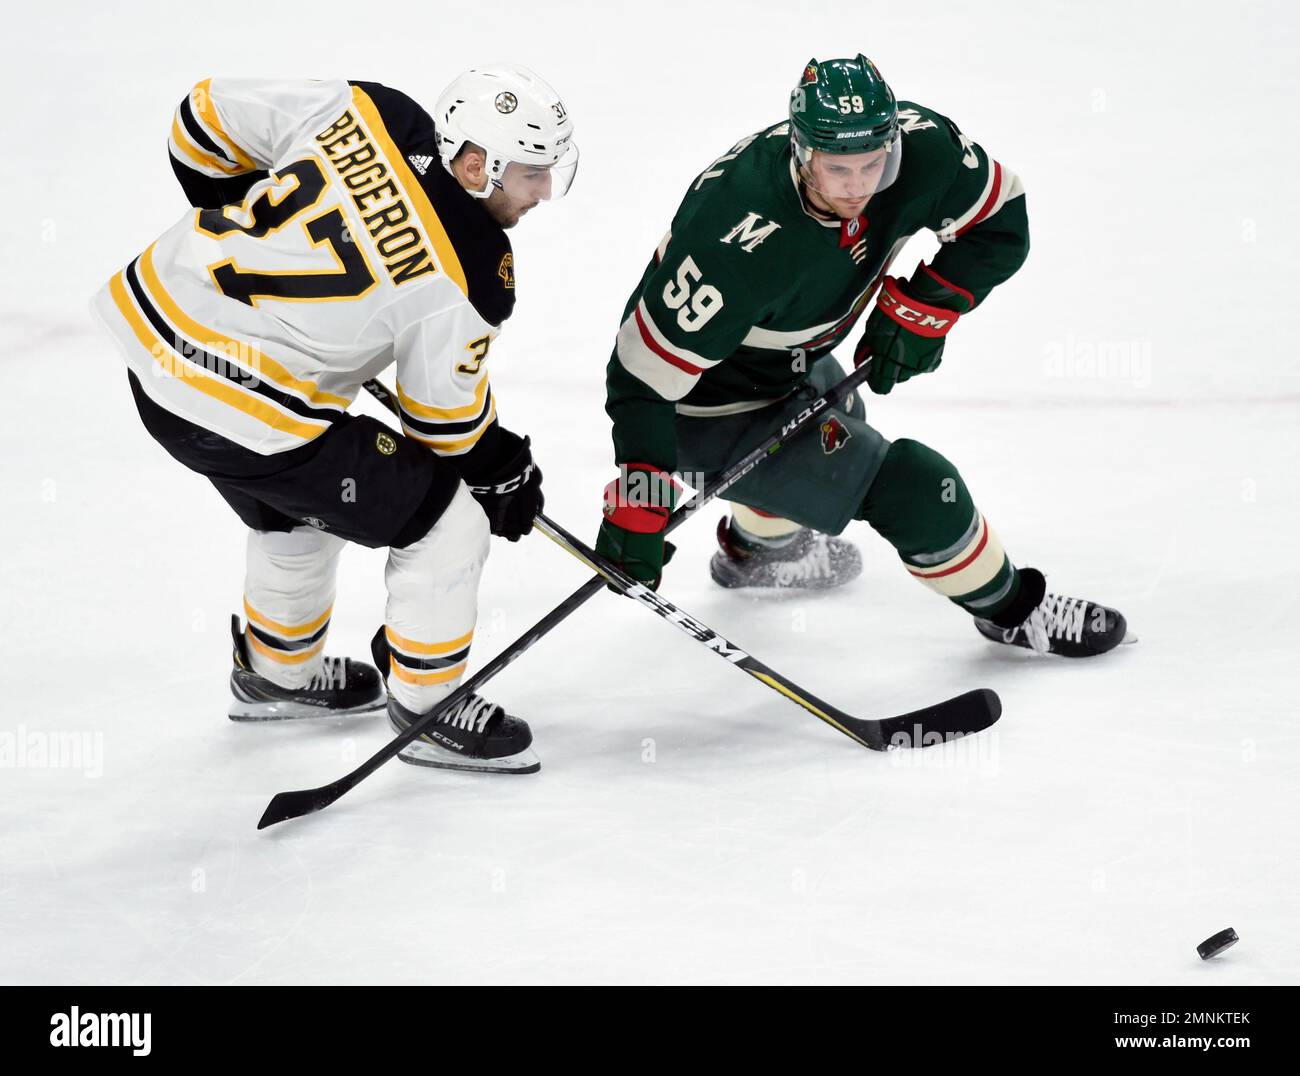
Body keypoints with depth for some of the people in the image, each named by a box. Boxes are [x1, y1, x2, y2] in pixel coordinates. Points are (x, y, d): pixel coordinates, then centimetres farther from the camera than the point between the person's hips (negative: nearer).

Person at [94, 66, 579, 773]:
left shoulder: (361, 110, -5)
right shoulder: (470, 278, -19)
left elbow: (209, 116, 6)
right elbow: (446, 417, -4)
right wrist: (507, 474, 15)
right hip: (244, 410, -8)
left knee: (296, 505, 34)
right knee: (444, 521, 5)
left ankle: (276, 674, 54)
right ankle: (427, 712, 20)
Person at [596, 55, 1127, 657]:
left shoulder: (920, 147, -23)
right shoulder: (742, 244, -41)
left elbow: (1001, 224, -6)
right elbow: (645, 372, -35)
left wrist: (924, 308, -17)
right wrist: (637, 510, -36)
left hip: (784, 366, 8)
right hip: (709, 411, -8)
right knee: (911, 488, -11)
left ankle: (753, 547, 67)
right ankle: (1009, 608, 16)